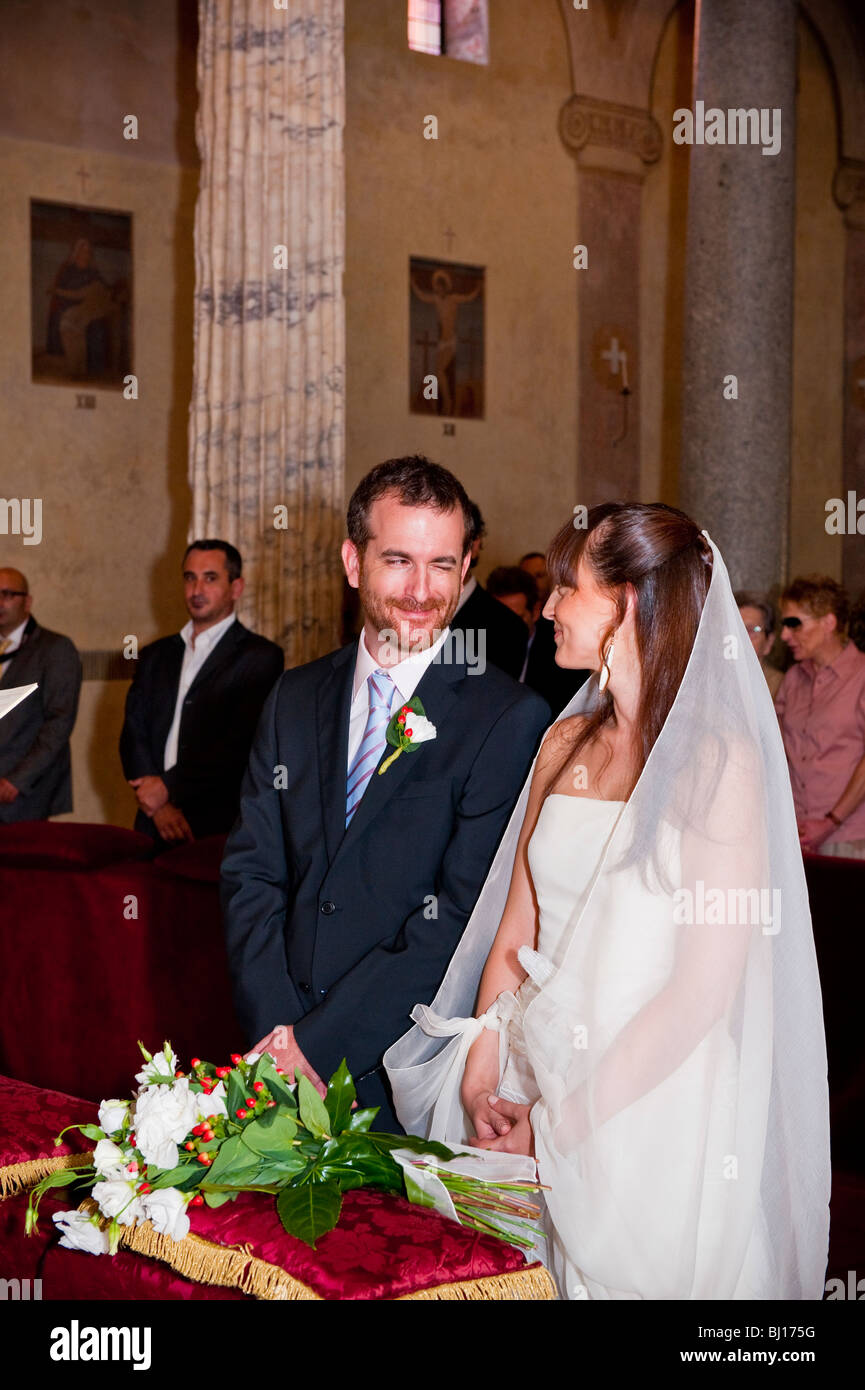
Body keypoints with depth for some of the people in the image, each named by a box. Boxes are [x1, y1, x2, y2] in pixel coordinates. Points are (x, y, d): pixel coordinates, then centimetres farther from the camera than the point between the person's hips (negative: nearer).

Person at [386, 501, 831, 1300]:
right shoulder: (568, 743, 8)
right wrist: (482, 1073, -6)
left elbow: (704, 991, -17)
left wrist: (560, 1121, -16)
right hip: (529, 1077, 6)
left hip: (651, 1100, -5)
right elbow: (513, 936, 9)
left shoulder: (719, 760, -13)